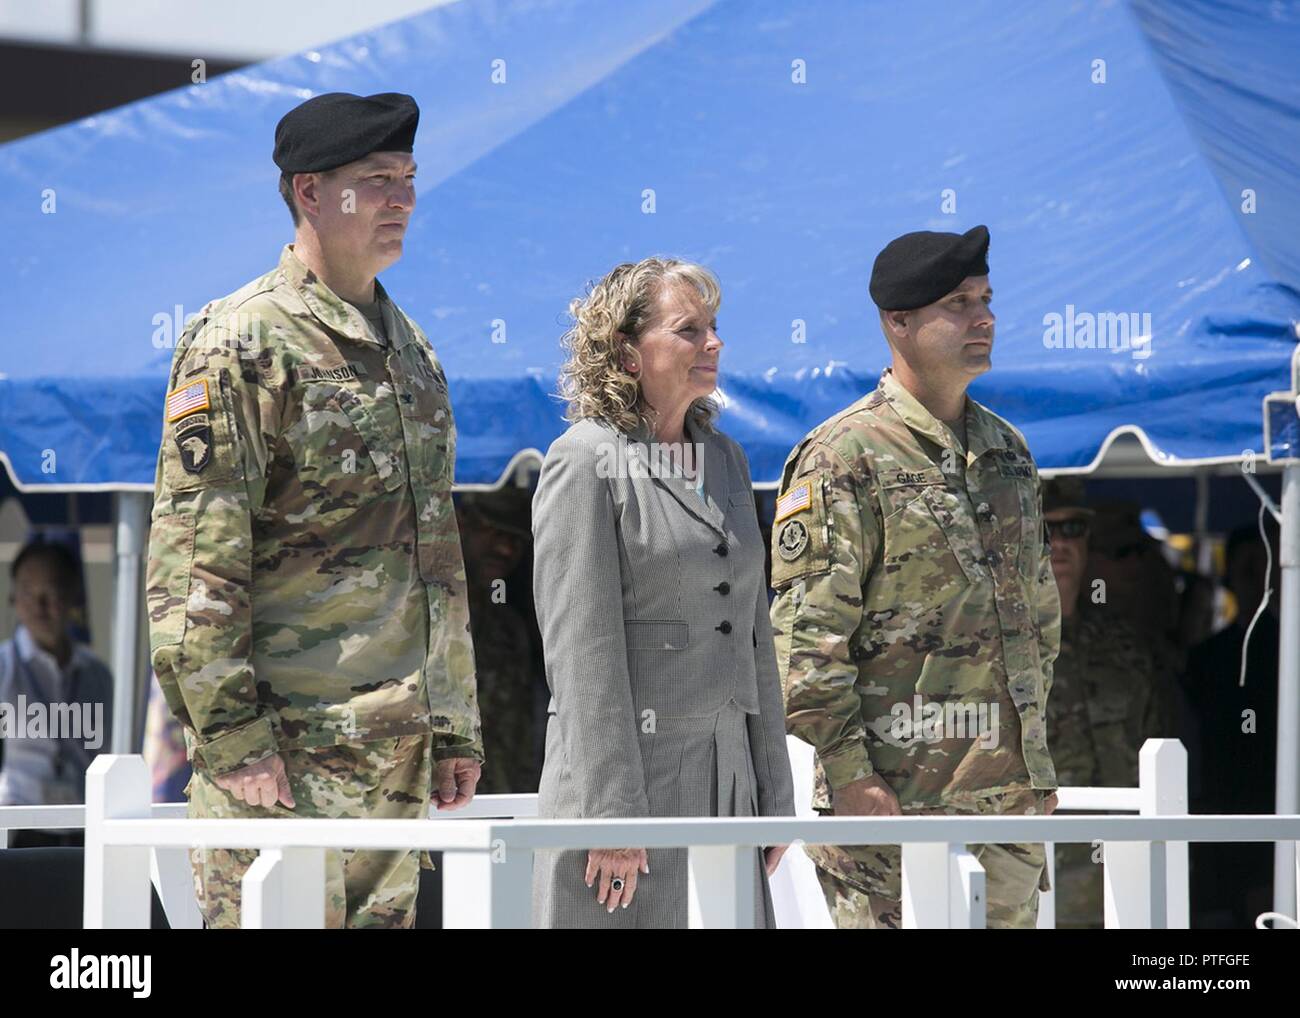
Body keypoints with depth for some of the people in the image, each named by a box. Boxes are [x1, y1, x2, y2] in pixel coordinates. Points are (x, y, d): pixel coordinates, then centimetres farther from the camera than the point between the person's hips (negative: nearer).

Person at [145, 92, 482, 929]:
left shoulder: (410, 350, 18)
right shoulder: (241, 346, -8)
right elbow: (191, 566, -14)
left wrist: (455, 727, 19)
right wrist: (233, 739, -18)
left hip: (395, 754, 8)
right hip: (284, 752, -8)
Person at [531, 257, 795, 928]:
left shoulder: (726, 459, 16)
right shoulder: (585, 462, -6)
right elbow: (581, 652, -13)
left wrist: (772, 794, 14)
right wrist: (611, 817, -18)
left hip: (725, 786, 7)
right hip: (624, 781, -7)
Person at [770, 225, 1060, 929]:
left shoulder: (1006, 448, 15)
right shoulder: (845, 456, -8)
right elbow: (807, 632, -13)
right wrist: (848, 771, -18)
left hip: (1010, 787, 7)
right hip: (896, 789, -7)